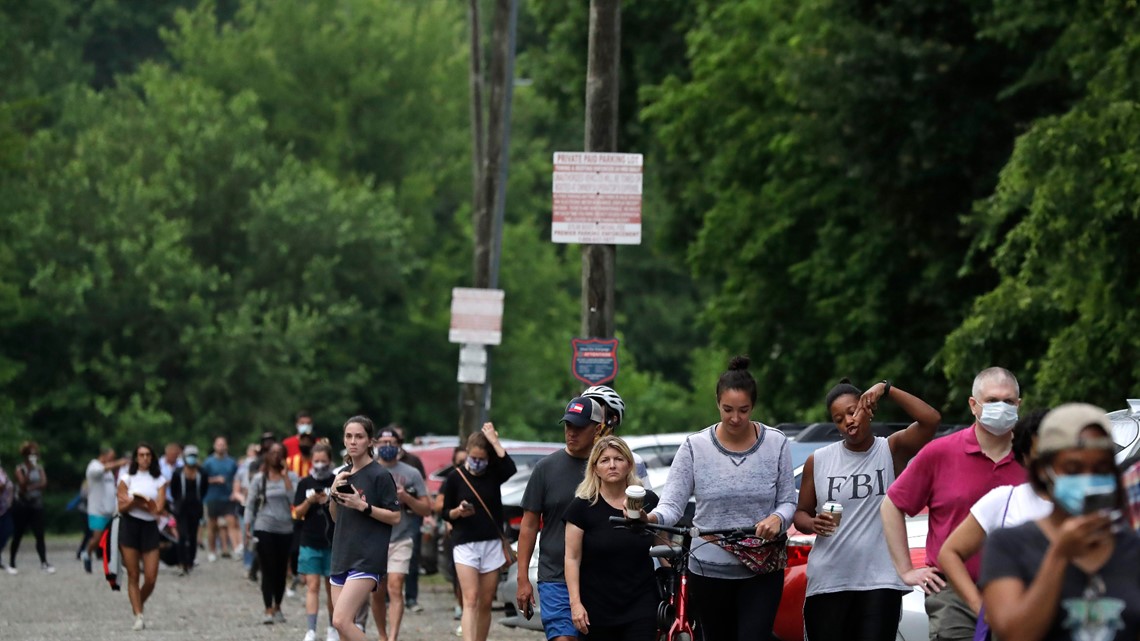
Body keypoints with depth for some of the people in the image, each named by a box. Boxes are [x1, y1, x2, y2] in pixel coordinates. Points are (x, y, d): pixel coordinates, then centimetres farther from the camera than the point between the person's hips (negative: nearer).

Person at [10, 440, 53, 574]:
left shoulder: (39, 468, 6)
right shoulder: (20, 468, -4)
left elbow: (43, 483, -8)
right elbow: (23, 483, -18)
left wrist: (30, 488, -17)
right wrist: (29, 469, -23)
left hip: (36, 506, 2)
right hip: (22, 506, -2)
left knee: (40, 535, -8)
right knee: (17, 536, 5)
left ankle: (44, 562, -14)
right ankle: (11, 563, 15)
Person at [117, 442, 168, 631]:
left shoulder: (159, 481, 6)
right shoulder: (127, 479, 5)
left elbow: (158, 508, -4)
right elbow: (122, 507, -3)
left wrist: (135, 501, -9)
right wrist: (141, 502, -18)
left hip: (150, 527, 1)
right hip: (129, 525, -1)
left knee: (151, 578, -4)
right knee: (133, 576, -3)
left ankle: (138, 606, 22)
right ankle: (138, 616, 0)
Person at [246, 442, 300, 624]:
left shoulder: (291, 477, 3)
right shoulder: (260, 478, 3)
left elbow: (295, 499, -11)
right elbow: (250, 504, 5)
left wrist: (285, 477, -10)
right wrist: (248, 527, -3)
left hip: (285, 529, 1)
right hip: (264, 529, -1)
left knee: (281, 571, 7)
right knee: (268, 571, -6)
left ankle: (277, 607, 23)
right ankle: (268, 610, -7)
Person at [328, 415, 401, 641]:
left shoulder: (380, 476, -8)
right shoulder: (343, 474, 13)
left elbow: (395, 517, -9)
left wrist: (363, 506, -19)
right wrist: (334, 494, 1)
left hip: (367, 560, -8)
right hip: (342, 555, 8)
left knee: (341, 620, -19)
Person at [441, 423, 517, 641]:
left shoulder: (493, 474, 4)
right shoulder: (455, 478, 1)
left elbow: (510, 468, -18)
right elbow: (446, 513, 6)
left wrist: (494, 441, -15)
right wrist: (458, 512, -16)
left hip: (492, 545, 2)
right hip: (465, 544, -2)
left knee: (486, 603, 6)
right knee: (470, 600, -16)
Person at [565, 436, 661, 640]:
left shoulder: (648, 502, 3)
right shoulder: (582, 506, -3)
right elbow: (572, 558, -3)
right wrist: (575, 602, -11)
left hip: (641, 603, 1)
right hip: (599, 607, -1)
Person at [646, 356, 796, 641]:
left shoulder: (776, 444, -1)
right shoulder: (696, 446, -2)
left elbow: (788, 501, 3)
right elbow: (672, 502, -7)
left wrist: (778, 519, -21)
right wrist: (653, 518, -30)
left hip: (762, 571, -1)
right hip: (709, 571, 1)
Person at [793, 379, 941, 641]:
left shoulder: (892, 450, 1)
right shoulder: (818, 461, 7)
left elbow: (931, 420, -14)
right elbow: (801, 513, 14)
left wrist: (886, 389, -18)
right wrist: (813, 524, -10)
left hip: (880, 580, -2)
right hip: (827, 580, 2)